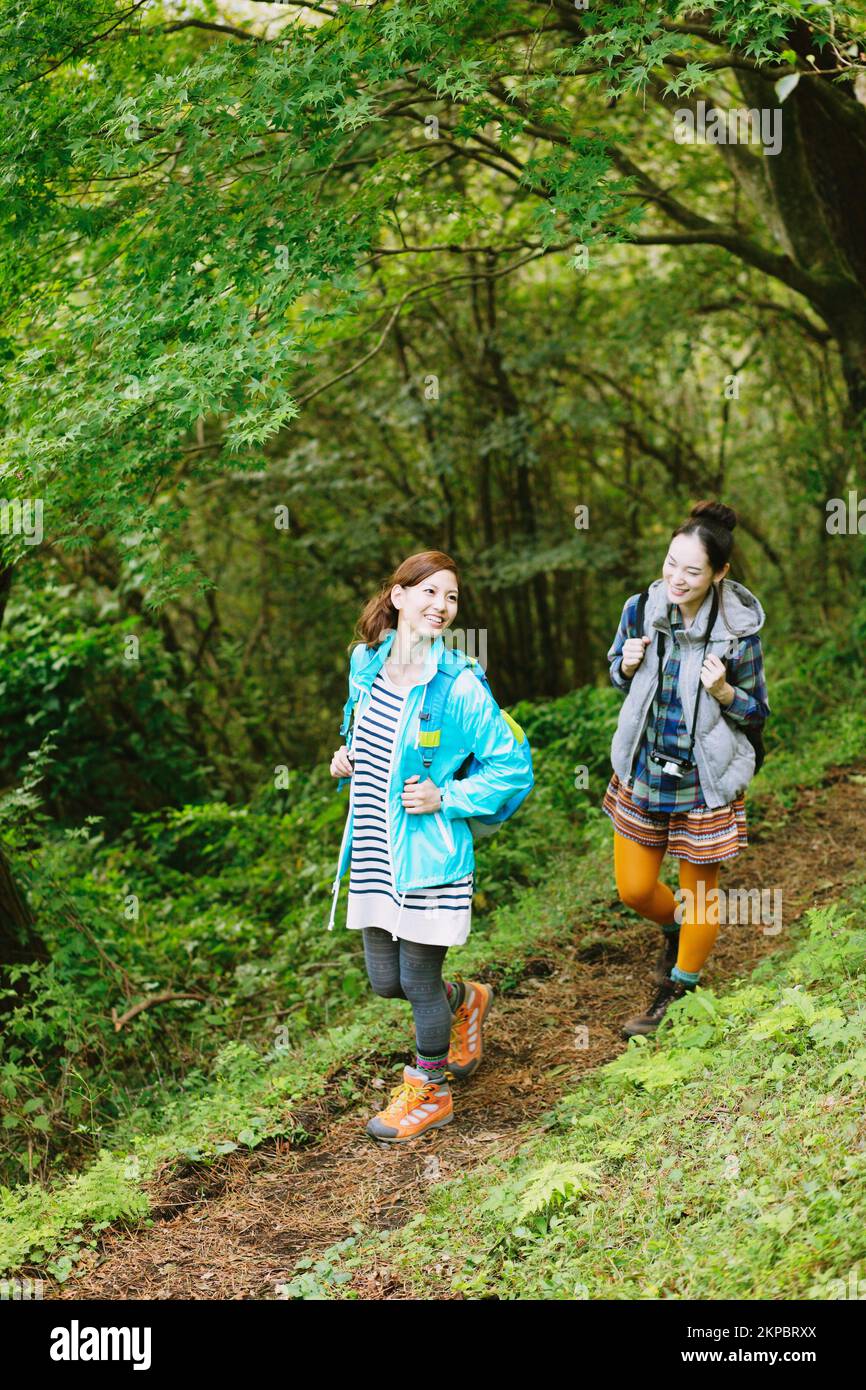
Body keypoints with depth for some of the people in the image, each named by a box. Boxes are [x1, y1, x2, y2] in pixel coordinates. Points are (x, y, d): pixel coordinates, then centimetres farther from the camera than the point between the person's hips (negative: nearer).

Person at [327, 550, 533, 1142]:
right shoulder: (366, 664, 3)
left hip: (430, 854, -6)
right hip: (374, 850, 6)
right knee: (385, 980, 15)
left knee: (419, 981, 5)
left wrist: (445, 798, -17)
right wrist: (348, 759, 4)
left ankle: (430, 1092, 28)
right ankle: (466, 999, 46)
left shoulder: (461, 689, -15)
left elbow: (511, 769, -10)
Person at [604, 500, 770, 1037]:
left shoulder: (739, 633, -18)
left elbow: (757, 713, -6)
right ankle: (677, 928, 49)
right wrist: (627, 667, -14)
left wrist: (723, 692, -27)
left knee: (700, 891, 13)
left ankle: (679, 995, 36)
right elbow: (617, 667, 9)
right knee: (634, 889, 15)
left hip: (705, 781, -3)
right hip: (642, 771, 4)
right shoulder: (642, 609, -10)